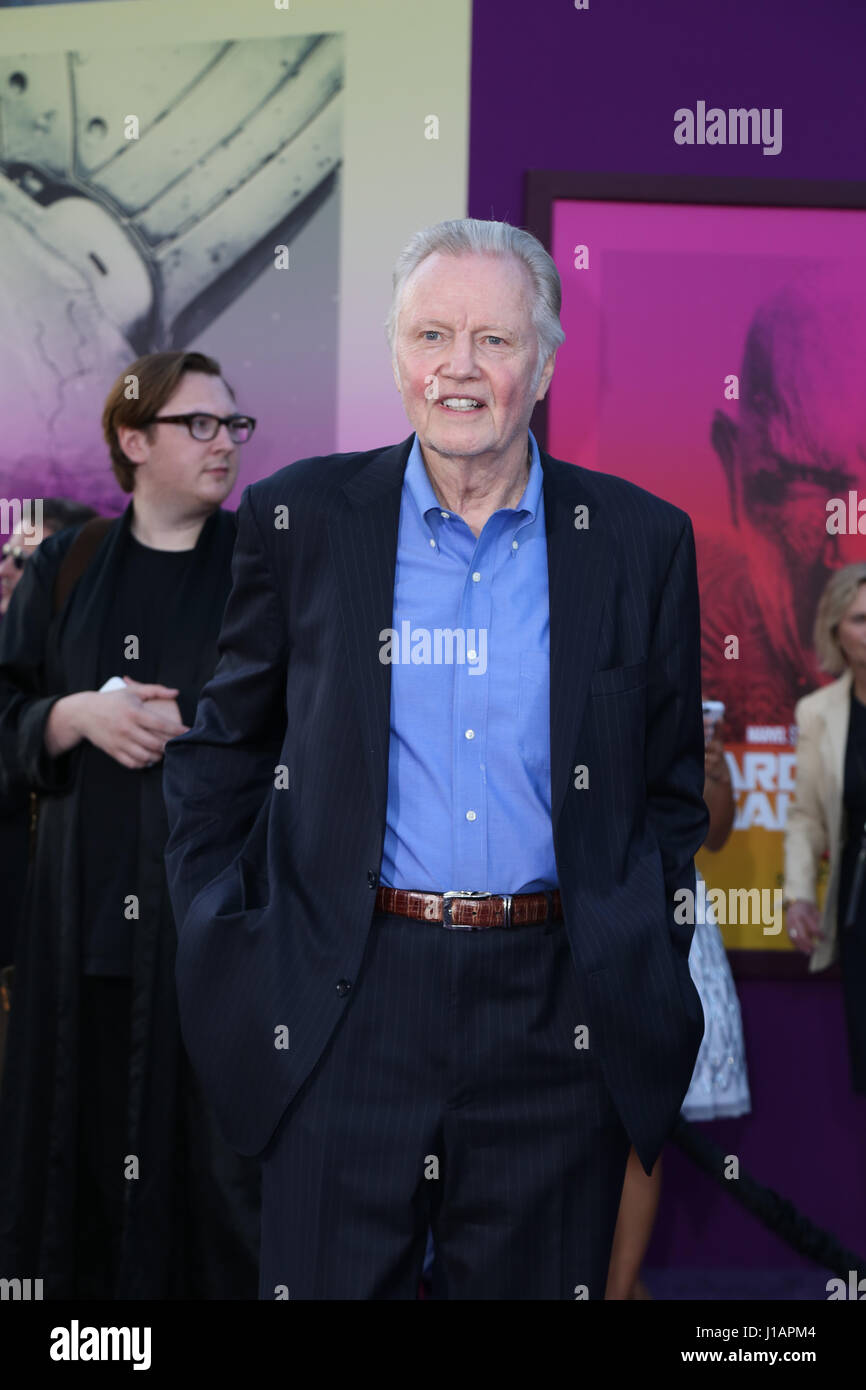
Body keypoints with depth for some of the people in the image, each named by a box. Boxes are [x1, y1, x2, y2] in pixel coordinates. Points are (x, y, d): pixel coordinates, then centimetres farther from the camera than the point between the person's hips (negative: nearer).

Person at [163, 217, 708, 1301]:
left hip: (559, 1024, 1)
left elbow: (671, 790, 10)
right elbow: (220, 752, 10)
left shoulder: (641, 541, 3)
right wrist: (223, 946, 4)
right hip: (342, 1008, 0)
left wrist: (652, 986, 5)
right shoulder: (300, 519, 2)